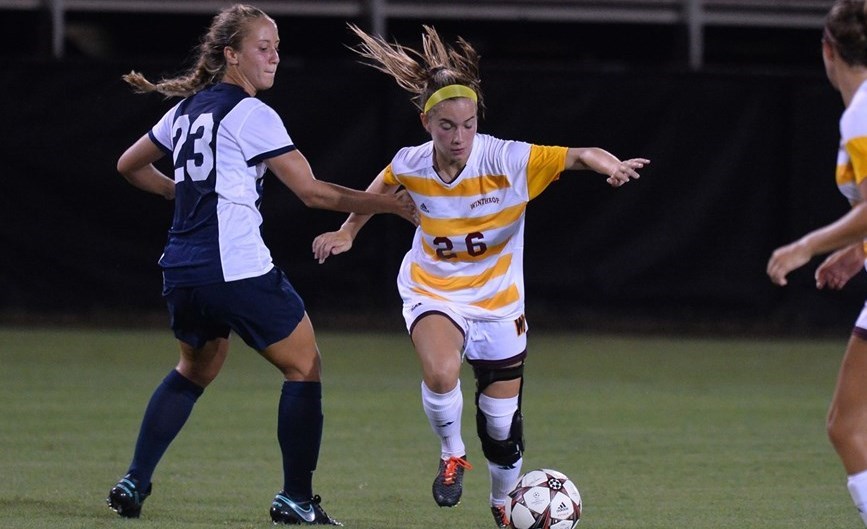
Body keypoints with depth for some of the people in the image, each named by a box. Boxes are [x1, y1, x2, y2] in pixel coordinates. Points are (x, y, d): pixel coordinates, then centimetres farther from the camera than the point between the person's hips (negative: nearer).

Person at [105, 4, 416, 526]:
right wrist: (389, 204, -7)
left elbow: (129, 165, 28)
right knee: (304, 366, 6)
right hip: (237, 269, -8)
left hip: (181, 269, 8)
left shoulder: (186, 109, 15)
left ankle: (134, 483, 19)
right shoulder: (251, 115, -9)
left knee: (195, 370, 27)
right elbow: (312, 190, -11)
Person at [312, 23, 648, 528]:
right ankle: (452, 454, -3)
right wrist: (348, 231, 17)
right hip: (434, 292, 0)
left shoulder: (508, 161, -23)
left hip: (498, 301, 0)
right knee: (441, 372, -33)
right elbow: (384, 184, 11)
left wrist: (611, 165, -53)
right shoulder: (411, 165, -14)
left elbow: (579, 156, -32)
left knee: (502, 425, 6)